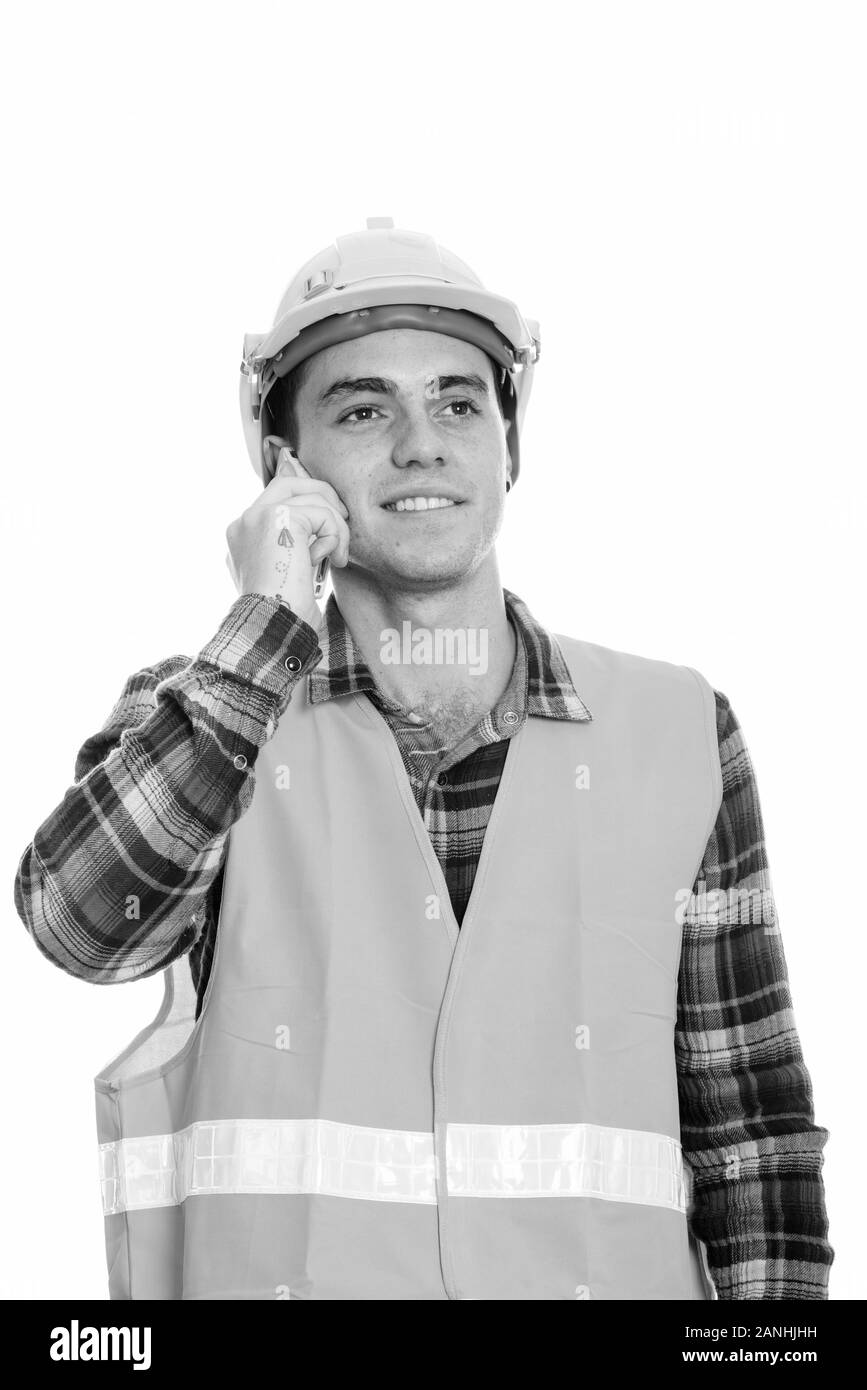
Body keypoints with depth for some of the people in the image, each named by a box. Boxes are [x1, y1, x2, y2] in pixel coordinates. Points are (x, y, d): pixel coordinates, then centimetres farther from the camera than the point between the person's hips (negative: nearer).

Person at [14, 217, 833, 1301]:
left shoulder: (678, 735, 2)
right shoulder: (190, 716, 2)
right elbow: (83, 924, -17)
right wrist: (264, 630, -15)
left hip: (609, 1273, 1)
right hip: (266, 1268, 0)